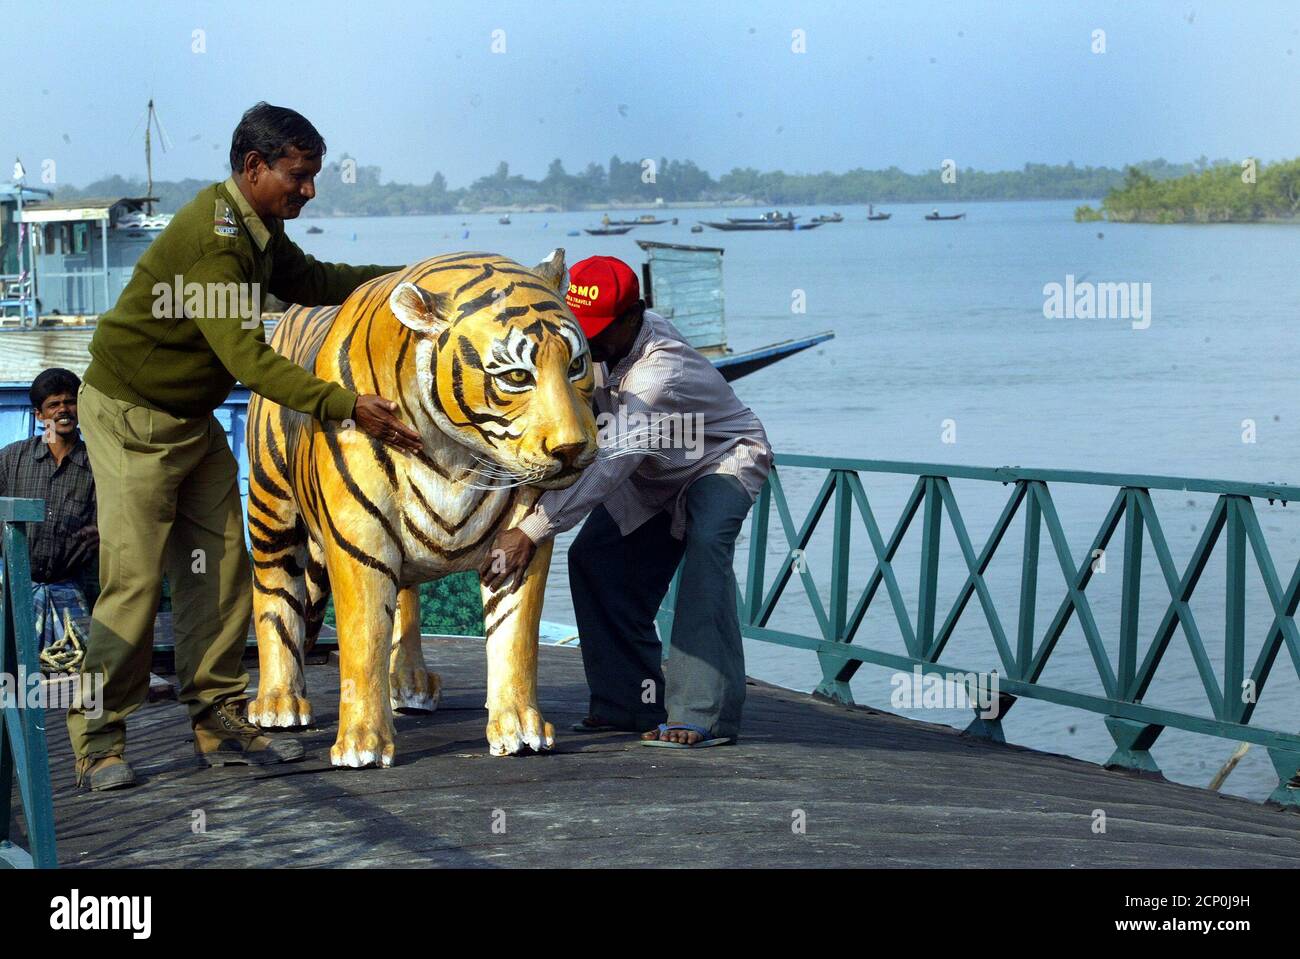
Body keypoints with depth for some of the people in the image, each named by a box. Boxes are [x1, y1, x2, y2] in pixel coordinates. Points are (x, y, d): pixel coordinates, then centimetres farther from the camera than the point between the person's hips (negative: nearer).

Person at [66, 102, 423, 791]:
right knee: (134, 577, -10)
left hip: (194, 418, 10)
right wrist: (346, 407, -34)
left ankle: (218, 719, 9)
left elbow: (308, 281, 24)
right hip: (131, 417, -10)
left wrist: (397, 276, 13)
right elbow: (249, 359, -32)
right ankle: (97, 738, -2)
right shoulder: (210, 240, -27)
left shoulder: (257, 231, 4)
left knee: (220, 569, 5)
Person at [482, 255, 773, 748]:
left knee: (704, 548, -33)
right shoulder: (614, 338, -13)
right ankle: (630, 703, 4)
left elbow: (607, 464, -44)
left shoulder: (657, 373, -39)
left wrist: (530, 531, -48)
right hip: (654, 474, 9)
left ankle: (704, 715, -37)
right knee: (594, 558, -3)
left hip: (723, 462, -9)